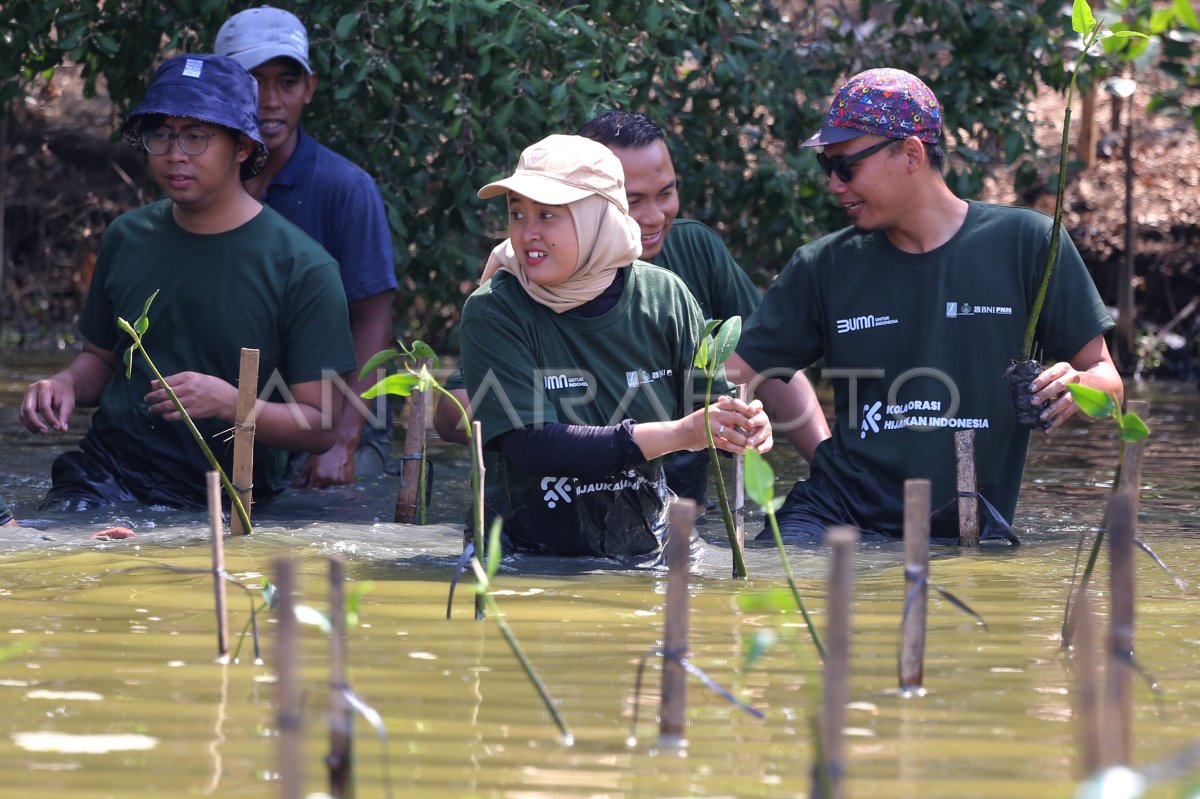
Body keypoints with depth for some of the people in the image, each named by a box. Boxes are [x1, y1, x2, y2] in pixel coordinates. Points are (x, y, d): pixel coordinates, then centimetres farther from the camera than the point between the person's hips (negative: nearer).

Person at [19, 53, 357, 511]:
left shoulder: (302, 268, -5)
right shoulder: (126, 238, 10)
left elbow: (320, 427, -5)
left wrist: (229, 402, -23)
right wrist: (67, 385, 2)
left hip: (221, 500, -2)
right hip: (106, 472, 2)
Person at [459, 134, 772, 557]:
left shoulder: (664, 296, 0)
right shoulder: (493, 312, -10)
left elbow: (710, 408, 8)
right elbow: (531, 446, -20)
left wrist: (747, 429, -17)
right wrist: (678, 434, -25)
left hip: (643, 551, 3)